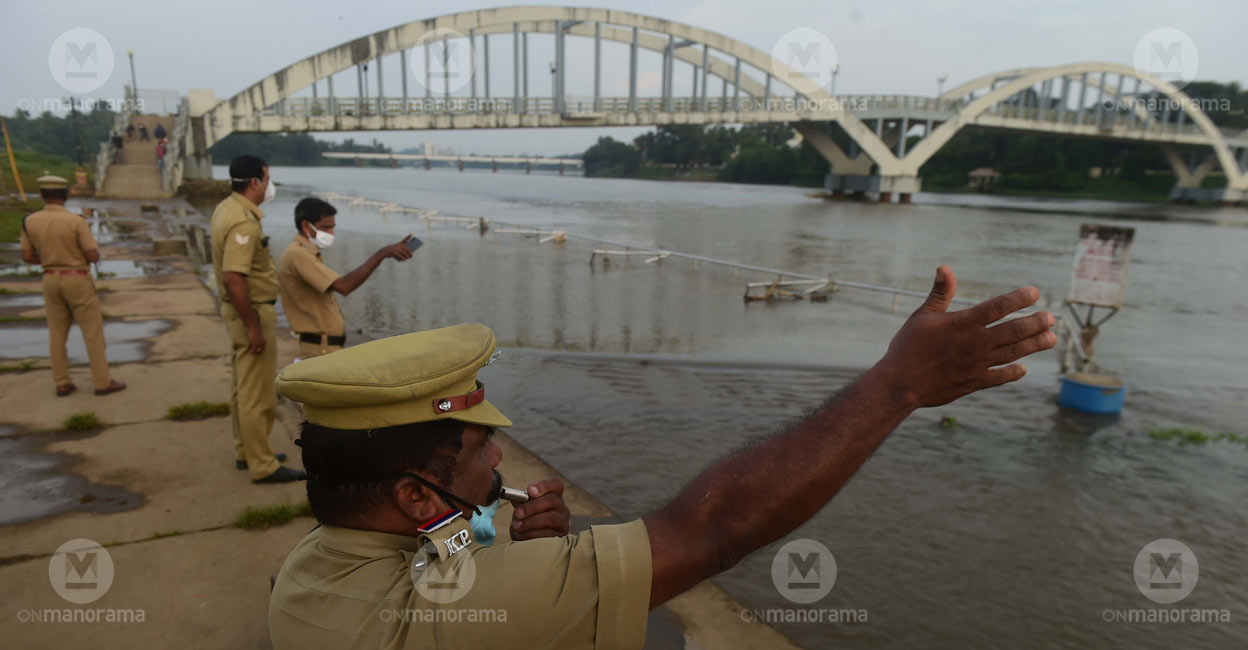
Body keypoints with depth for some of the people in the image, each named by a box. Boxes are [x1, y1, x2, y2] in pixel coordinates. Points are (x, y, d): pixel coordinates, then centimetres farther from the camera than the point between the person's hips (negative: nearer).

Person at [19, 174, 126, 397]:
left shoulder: (30, 221, -3)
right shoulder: (76, 221, -18)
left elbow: (27, 257, 4)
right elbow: (94, 257, -16)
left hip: (51, 280, 5)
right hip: (78, 281, -5)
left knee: (57, 333, 12)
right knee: (93, 332, 2)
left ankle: (62, 384, 15)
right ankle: (102, 382, 4)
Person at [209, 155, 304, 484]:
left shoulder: (226, 208, 8)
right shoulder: (244, 222, -23)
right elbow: (233, 278, -30)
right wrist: (254, 327, -25)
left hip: (238, 308, 11)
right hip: (251, 311, -11)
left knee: (243, 386, 20)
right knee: (258, 394, -2)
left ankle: (246, 451, 33)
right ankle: (263, 465, 8)